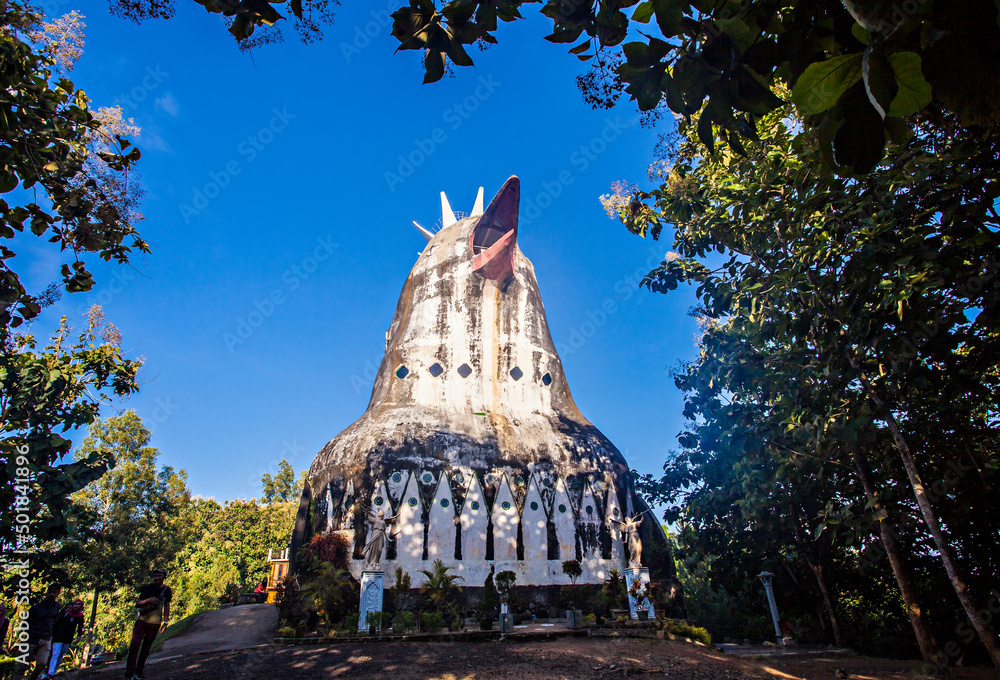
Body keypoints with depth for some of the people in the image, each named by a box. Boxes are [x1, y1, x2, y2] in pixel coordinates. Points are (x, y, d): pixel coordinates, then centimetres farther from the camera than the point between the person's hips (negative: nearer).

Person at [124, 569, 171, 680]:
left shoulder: (167, 590, 1)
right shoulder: (147, 588, -6)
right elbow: (137, 604, -4)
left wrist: (165, 622, 6)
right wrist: (148, 600, -23)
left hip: (155, 624, 2)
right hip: (142, 621, -2)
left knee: (146, 648, 8)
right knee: (135, 645, -12)